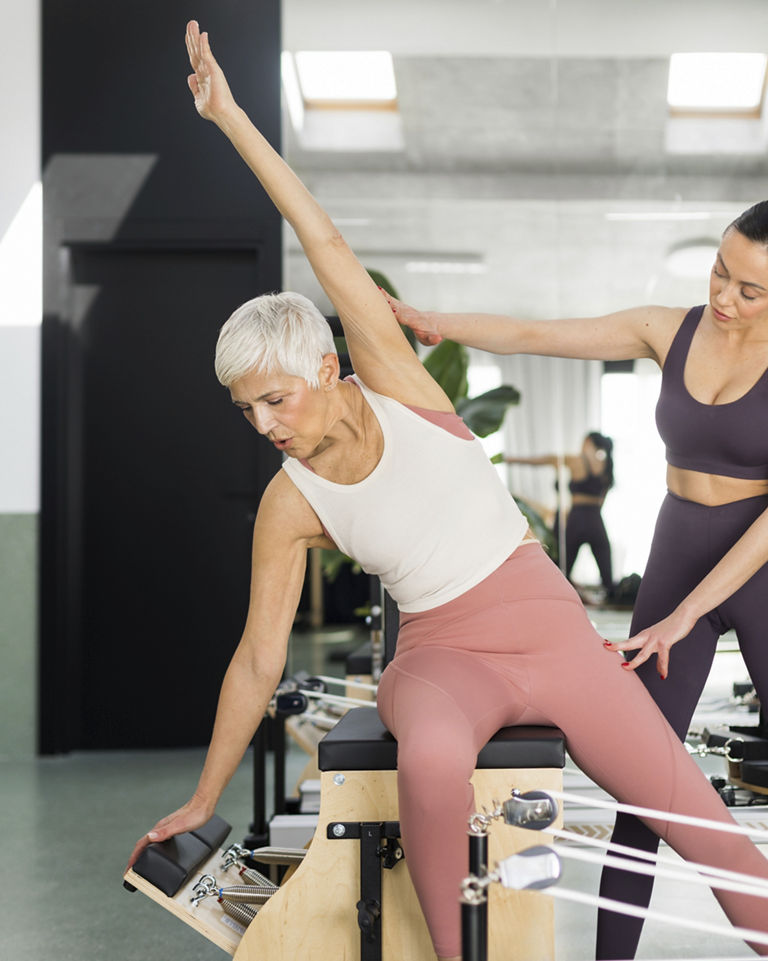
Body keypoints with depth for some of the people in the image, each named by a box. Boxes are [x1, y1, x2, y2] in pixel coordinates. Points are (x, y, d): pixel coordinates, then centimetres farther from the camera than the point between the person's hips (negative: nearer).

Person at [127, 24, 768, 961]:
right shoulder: (289, 506, -7)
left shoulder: (393, 378, -8)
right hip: (442, 656, -1)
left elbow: (324, 240, -12)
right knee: (431, 758, -38)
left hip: (550, 630, 1)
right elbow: (257, 661, -2)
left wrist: (231, 116, -15)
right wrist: (202, 800, 1)